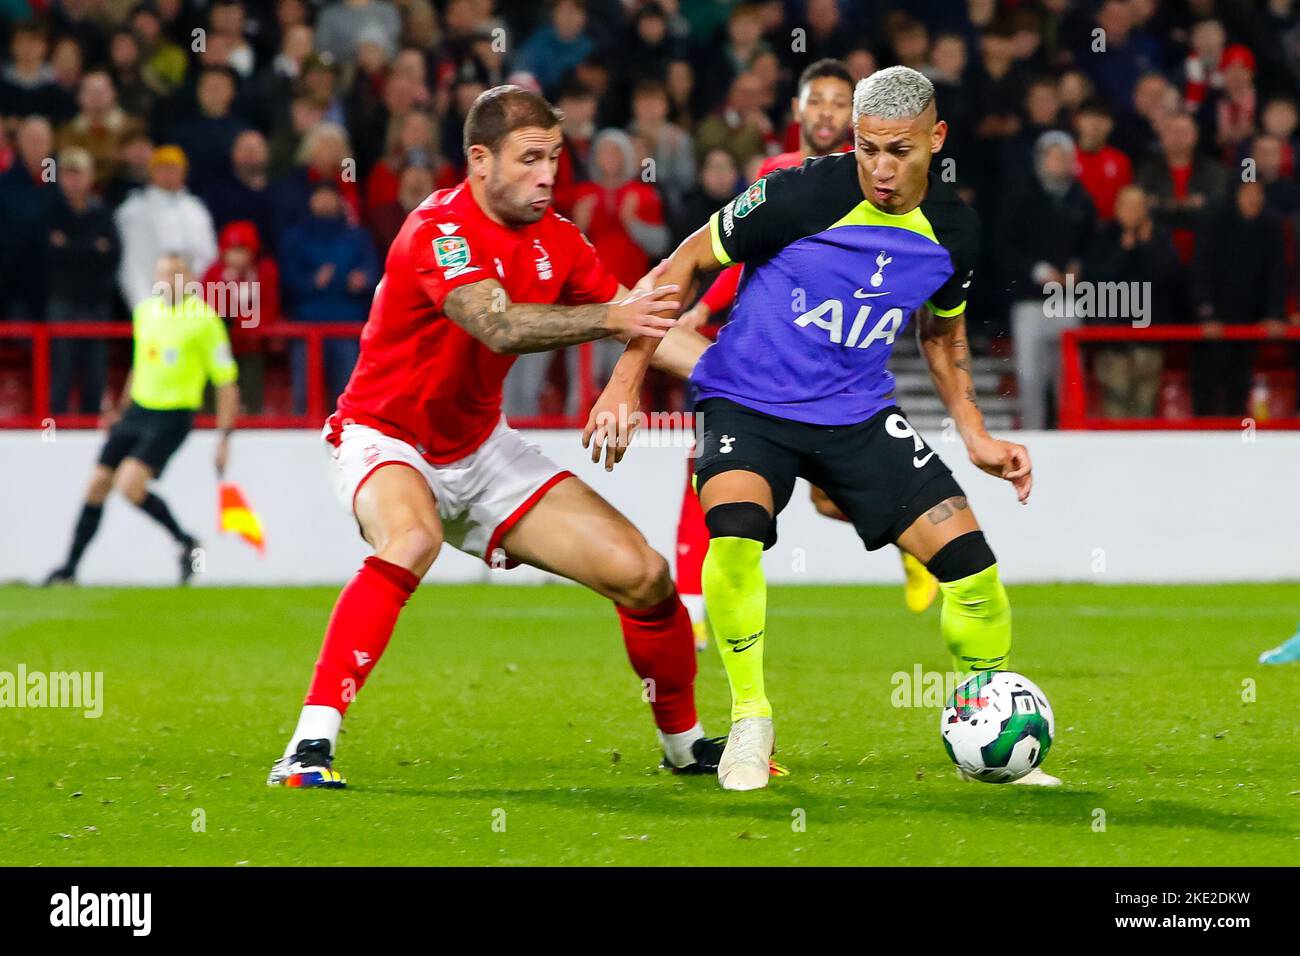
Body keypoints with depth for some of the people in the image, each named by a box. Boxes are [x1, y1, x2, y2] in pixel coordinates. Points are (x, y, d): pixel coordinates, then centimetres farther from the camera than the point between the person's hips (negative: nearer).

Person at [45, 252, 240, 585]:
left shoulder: (204, 320, -12)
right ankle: (69, 568, 16)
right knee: (97, 486, 3)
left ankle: (185, 542, -1)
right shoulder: (145, 310, 7)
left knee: (130, 486, -22)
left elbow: (226, 382, -9)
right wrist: (122, 408, 26)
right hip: (138, 410, 6)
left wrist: (225, 437, -12)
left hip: (172, 418, -6)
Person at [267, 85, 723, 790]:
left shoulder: (554, 240, -1)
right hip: (385, 436, -7)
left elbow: (645, 329, 7)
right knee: (411, 540, -40)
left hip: (480, 449, 7)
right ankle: (310, 746, -39)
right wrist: (610, 317, -52)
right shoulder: (440, 229, -24)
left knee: (642, 574, -1)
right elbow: (501, 327, -41)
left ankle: (684, 742, 22)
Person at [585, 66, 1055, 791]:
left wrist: (976, 437, 11)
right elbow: (687, 264, -8)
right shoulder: (802, 195, -19)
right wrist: (626, 380, -10)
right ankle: (750, 723, -12)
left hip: (860, 415, 4)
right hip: (749, 404, -4)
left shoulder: (954, 230, -3)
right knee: (735, 531, -33)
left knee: (968, 558, -7)